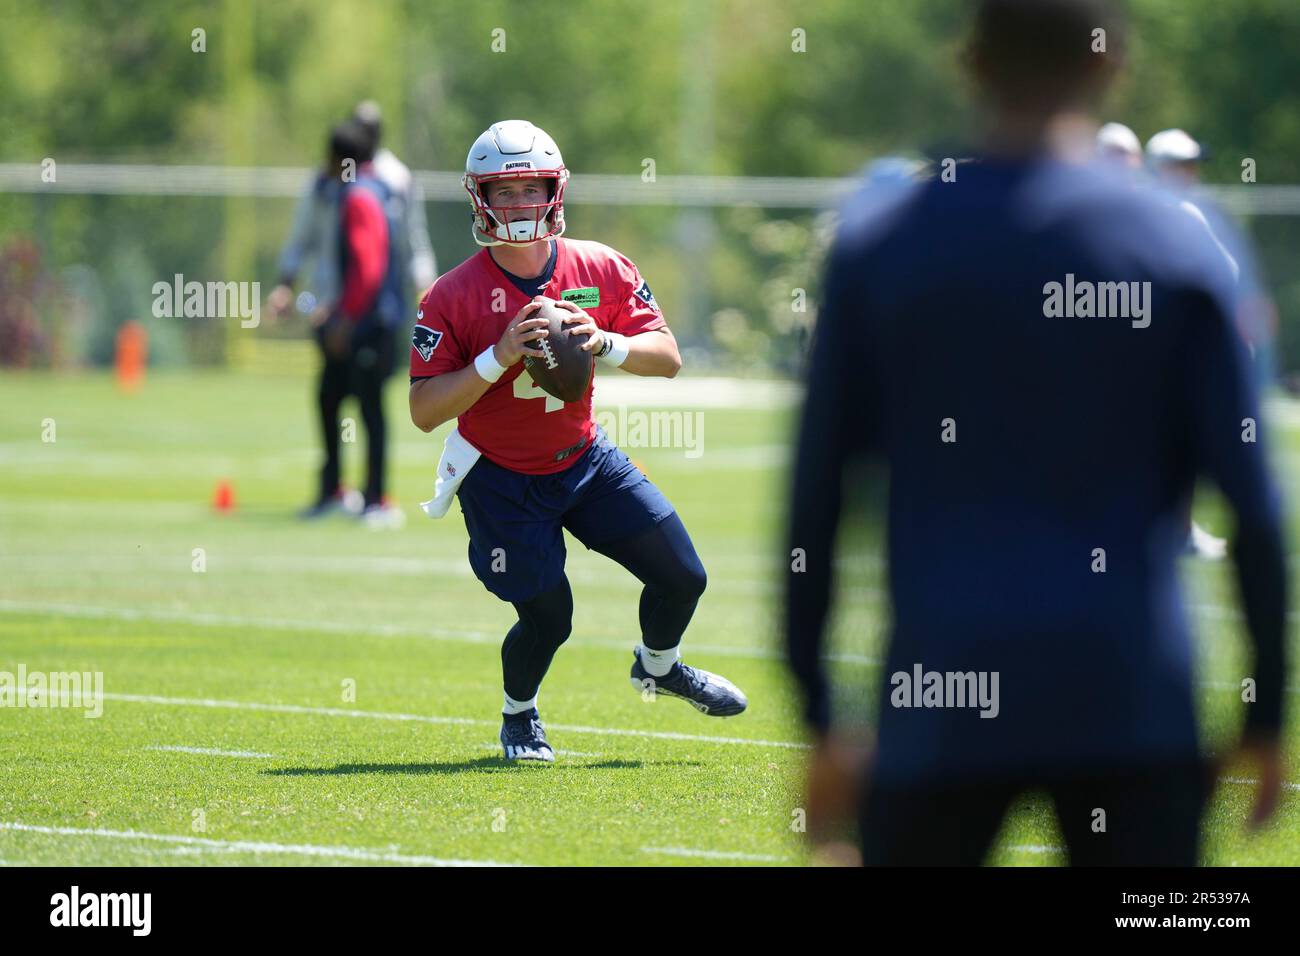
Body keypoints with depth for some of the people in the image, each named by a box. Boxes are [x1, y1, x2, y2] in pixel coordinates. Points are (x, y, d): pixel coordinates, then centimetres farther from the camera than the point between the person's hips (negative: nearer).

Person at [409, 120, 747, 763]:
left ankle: (658, 667, 35)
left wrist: (603, 343, -29)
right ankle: (518, 714, 28)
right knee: (548, 619, -6)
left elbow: (667, 359, -9)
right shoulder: (453, 298, -18)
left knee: (682, 577, 1)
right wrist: (498, 359, -32)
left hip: (587, 461, 4)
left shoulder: (602, 270, -8)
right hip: (501, 480, -4)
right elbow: (424, 410, -20)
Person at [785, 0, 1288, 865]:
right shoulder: (1180, 250, 1)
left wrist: (822, 726, 10)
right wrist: (1267, 717, 6)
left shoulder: (877, 244, 4)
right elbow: (1254, 507, -2)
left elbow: (816, 498, 4)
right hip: (1134, 704, 0)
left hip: (941, 720, 1)